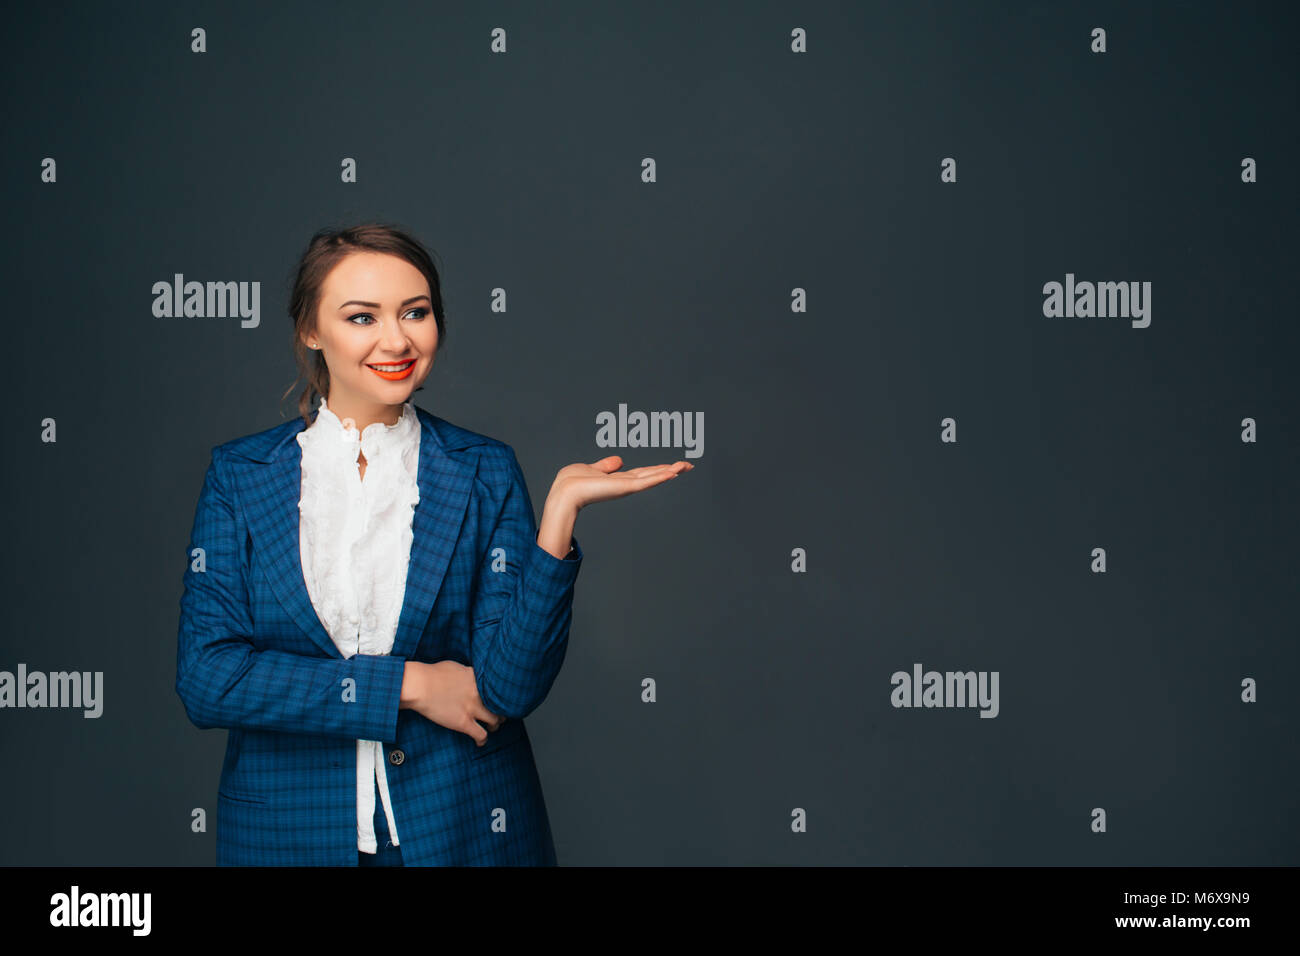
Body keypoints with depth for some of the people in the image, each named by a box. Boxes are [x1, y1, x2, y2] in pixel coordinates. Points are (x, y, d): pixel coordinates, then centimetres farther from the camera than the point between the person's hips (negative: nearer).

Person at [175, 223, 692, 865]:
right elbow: (205, 677, -10)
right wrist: (408, 685, -14)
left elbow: (512, 684, -12)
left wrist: (561, 507, -21)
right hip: (288, 829, 0)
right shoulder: (238, 475, -2)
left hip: (463, 828, 0)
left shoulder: (484, 472, -3)